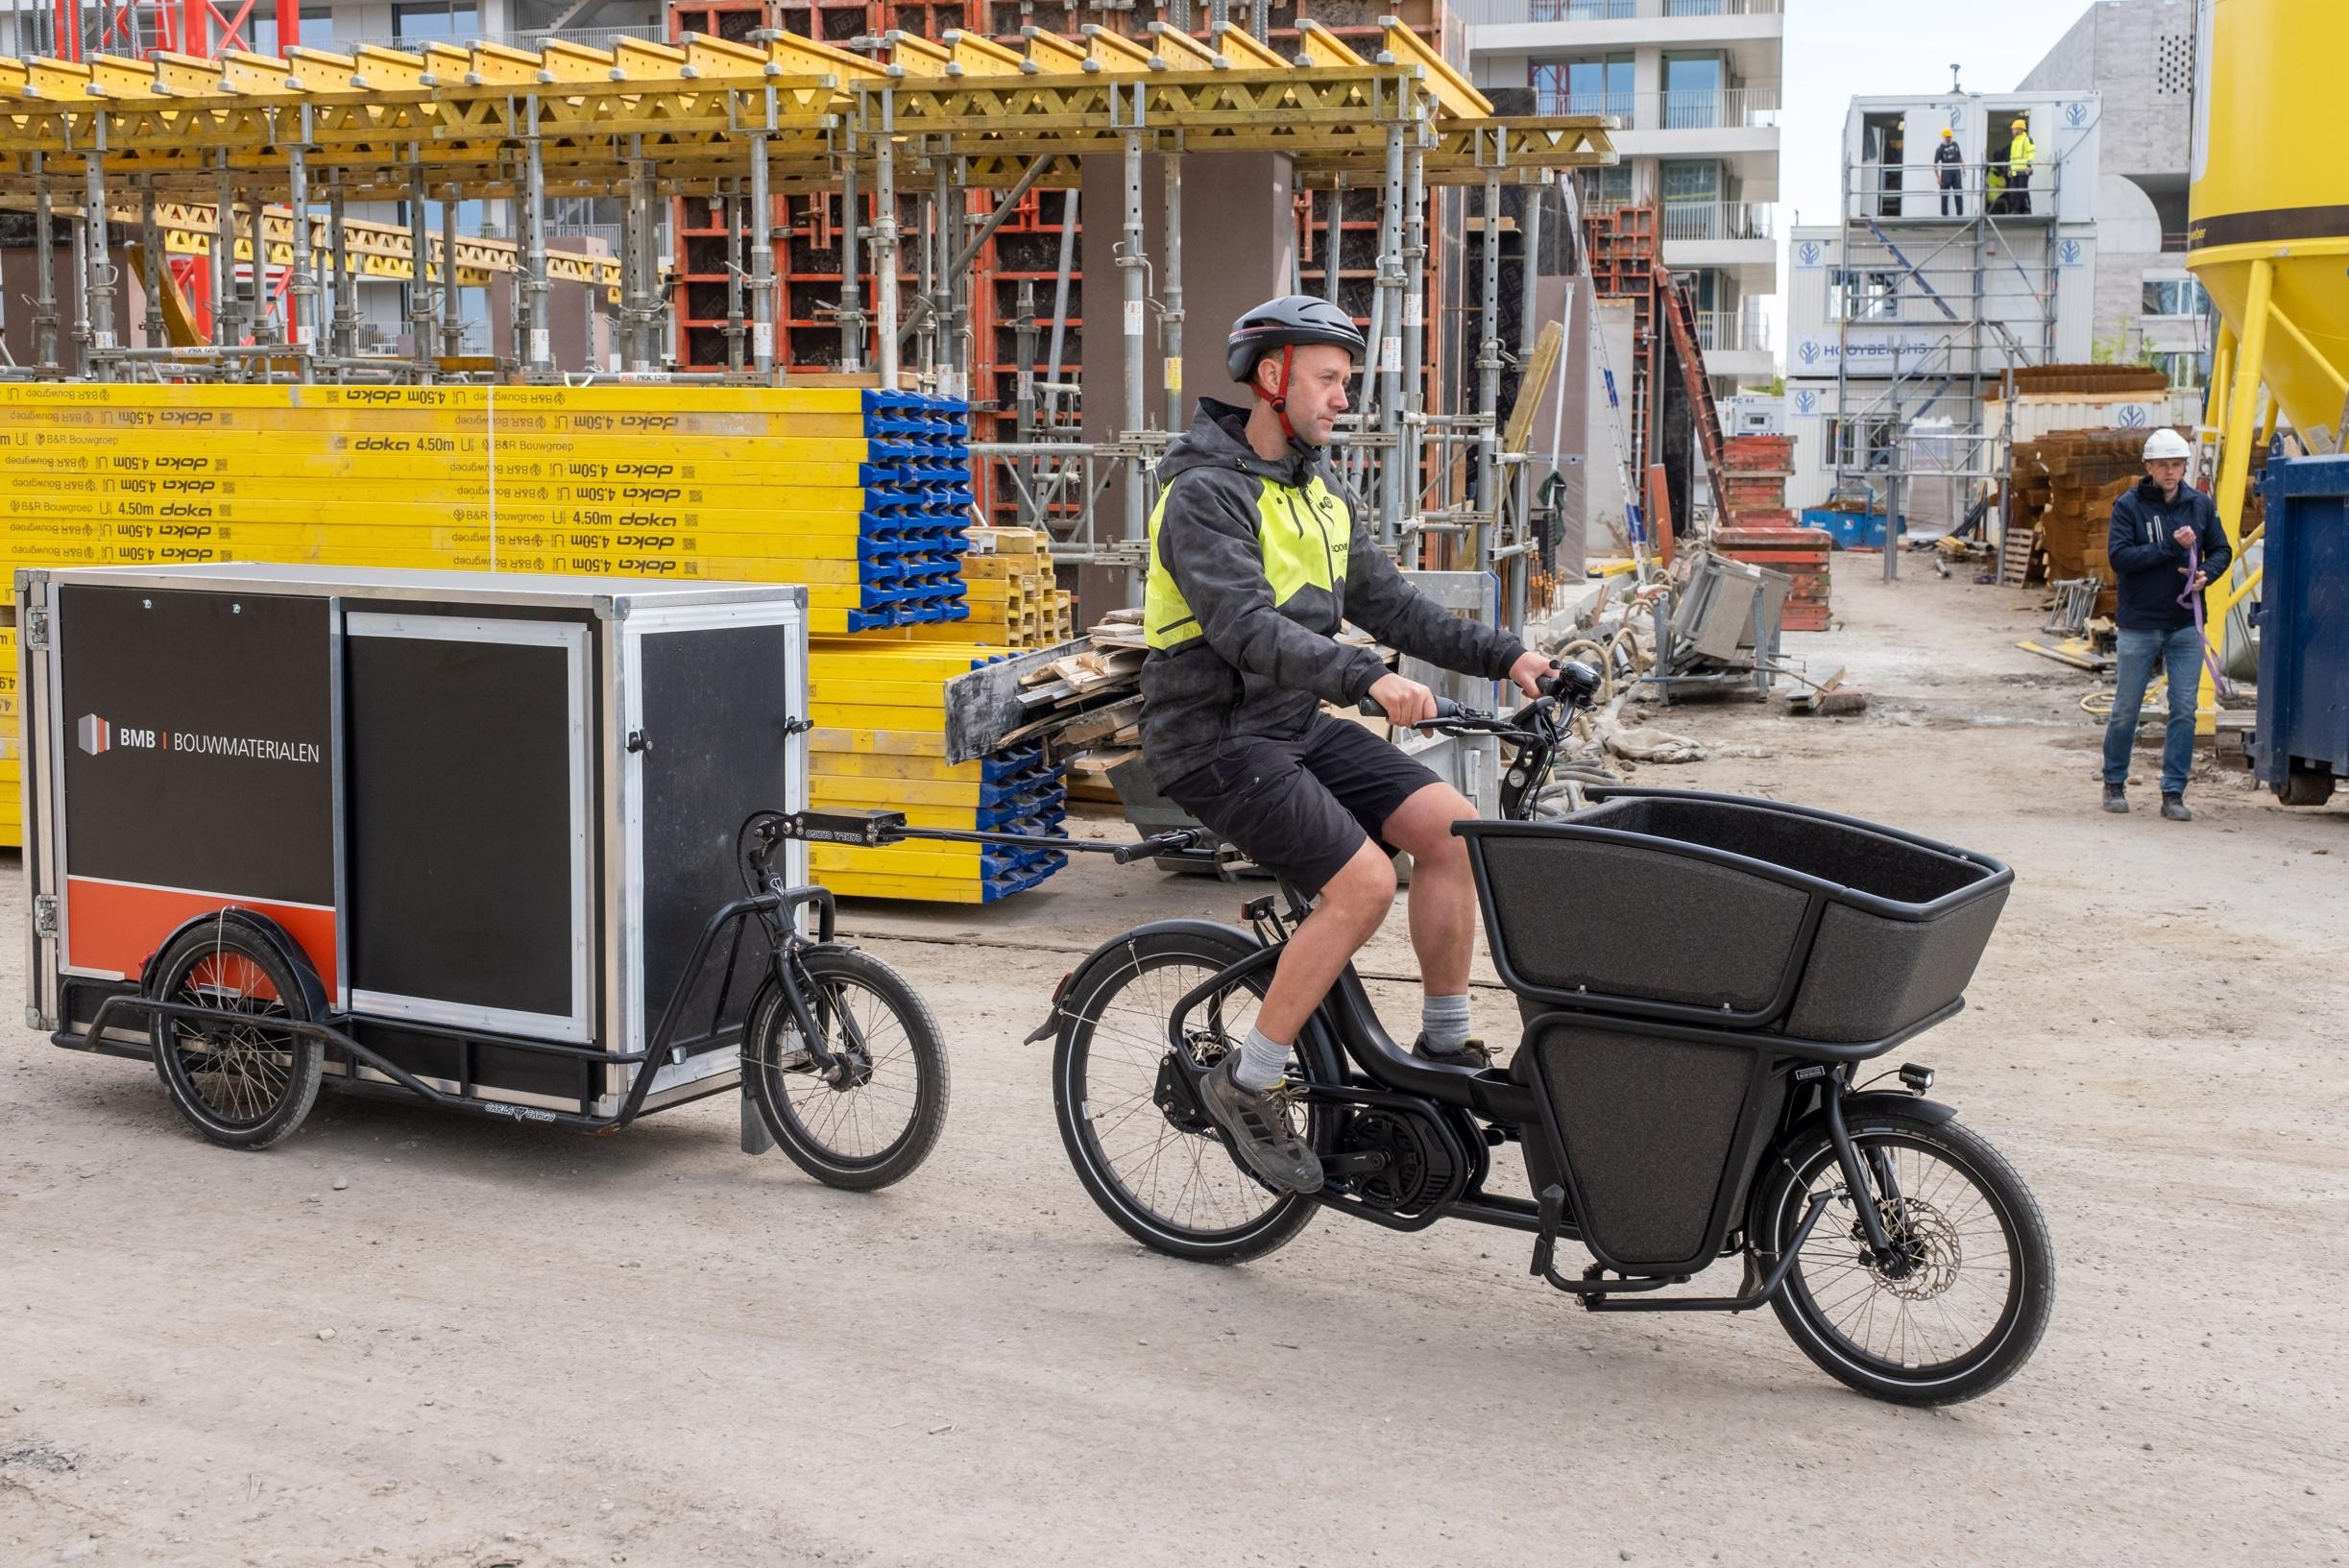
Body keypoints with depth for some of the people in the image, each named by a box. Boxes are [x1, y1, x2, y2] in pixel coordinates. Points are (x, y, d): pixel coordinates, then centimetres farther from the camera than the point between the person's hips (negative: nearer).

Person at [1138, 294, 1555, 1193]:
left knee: (1450, 825, -7)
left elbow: (1389, 603, 10)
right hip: (1215, 738, -8)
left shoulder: (1319, 494, 12)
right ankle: (1247, 1084, -7)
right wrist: (1367, 677, -41)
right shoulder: (1205, 494, -16)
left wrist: (1503, 656, -1)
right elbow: (1247, 629, -29)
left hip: (1296, 725, 8)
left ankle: (1444, 1045, 5)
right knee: (1363, 882, -20)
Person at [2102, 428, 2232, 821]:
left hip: (2185, 625, 2)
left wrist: (2206, 573, -10)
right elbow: (2119, 557, -14)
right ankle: (2114, 783, 24)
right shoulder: (2128, 505, -6)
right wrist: (2171, 546, -21)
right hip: (2139, 624, -2)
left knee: (2184, 711, -1)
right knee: (2126, 710, 7)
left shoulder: (2200, 504, 4)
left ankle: (2173, 793, 5)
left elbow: (2221, 550, 11)